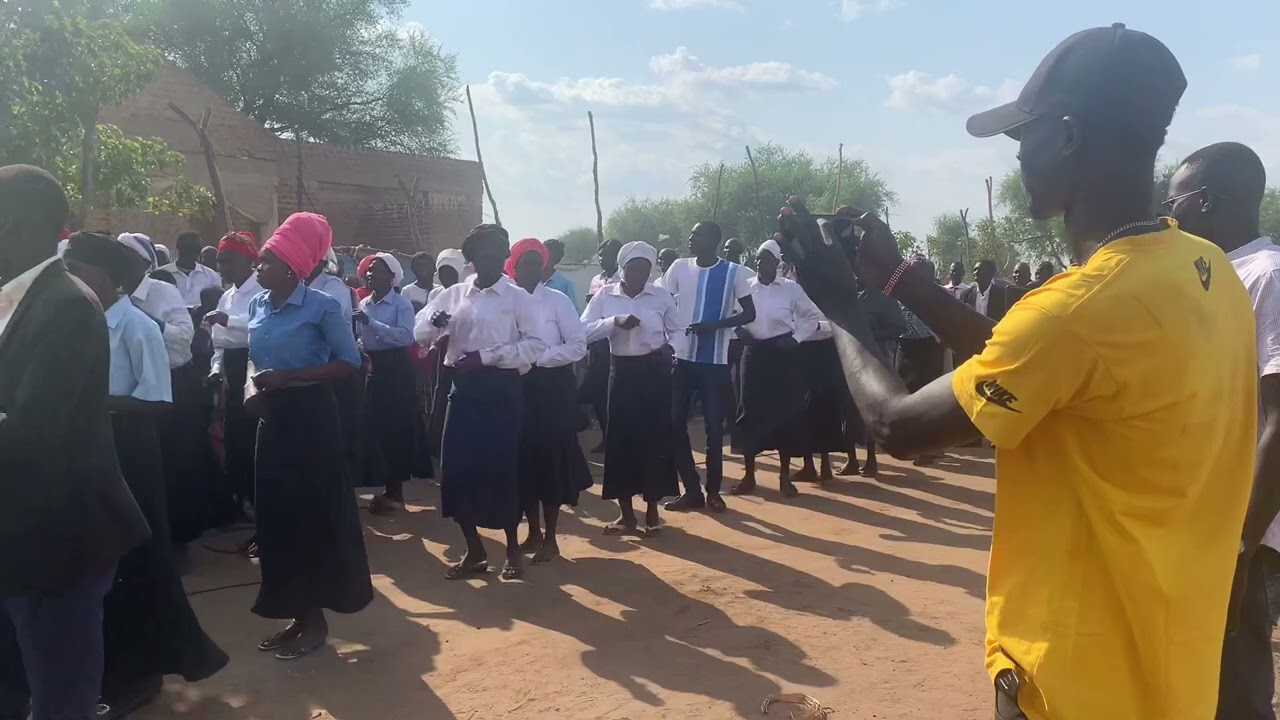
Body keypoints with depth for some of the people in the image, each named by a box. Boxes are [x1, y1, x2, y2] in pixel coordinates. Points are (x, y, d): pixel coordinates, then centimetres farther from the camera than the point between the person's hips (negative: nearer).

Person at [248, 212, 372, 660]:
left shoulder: (321, 306, -12)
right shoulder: (257, 305, 7)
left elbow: (350, 363, -14)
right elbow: (255, 359, 17)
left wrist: (289, 376, -21)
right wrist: (252, 387, -4)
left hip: (310, 417, -7)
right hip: (272, 418, 7)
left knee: (313, 515, 1)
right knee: (276, 515, 10)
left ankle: (315, 618, 15)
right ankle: (296, 614, 24)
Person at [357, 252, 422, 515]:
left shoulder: (401, 303, -8)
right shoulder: (364, 304, 11)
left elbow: (406, 336, -23)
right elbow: (362, 339, 17)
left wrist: (371, 323, -24)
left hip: (396, 368, -6)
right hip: (374, 368, 6)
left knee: (397, 428, -2)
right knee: (378, 427, 9)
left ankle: (396, 490, 9)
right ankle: (389, 486, 22)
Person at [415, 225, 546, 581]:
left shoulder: (518, 298, -2)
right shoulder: (453, 295, 9)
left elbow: (534, 346, -11)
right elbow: (420, 334, 8)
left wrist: (484, 356, -19)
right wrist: (434, 323, -16)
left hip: (502, 390, -4)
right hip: (464, 389, 4)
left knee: (503, 468, 1)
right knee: (456, 468, 4)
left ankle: (512, 548, 22)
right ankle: (474, 551, 21)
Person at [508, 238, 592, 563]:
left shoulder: (557, 300, -4)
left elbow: (579, 345, -8)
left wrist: (538, 358, -15)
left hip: (552, 386, -3)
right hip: (517, 386, 3)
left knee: (551, 460, 0)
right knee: (523, 459, 8)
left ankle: (550, 539, 13)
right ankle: (533, 531, 25)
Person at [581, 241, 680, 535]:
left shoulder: (661, 296, 2)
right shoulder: (604, 295, 1)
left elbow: (678, 330, 10)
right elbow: (583, 331, -8)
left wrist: (670, 347, -11)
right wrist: (614, 321, -21)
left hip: (654, 371, 0)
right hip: (622, 371, 1)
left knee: (655, 439, 1)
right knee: (620, 440, 2)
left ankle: (652, 510, 16)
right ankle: (627, 514, 15)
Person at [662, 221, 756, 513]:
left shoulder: (734, 272, -3)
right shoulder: (679, 267, 3)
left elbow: (749, 313, -1)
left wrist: (715, 325, -16)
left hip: (715, 360, -2)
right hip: (682, 357, 3)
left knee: (714, 426, 4)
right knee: (675, 423, 2)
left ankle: (713, 489, 19)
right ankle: (692, 490, 14)